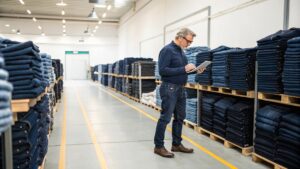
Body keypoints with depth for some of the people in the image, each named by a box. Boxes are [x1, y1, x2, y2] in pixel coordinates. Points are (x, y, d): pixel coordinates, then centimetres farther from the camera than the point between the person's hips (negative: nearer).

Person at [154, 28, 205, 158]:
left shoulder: (180, 51, 14)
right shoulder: (167, 50, -14)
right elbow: (163, 70, -22)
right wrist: (184, 69, -22)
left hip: (181, 88, 9)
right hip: (170, 88, -9)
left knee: (180, 118, 13)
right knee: (165, 118, -2)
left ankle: (176, 144, 25)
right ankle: (159, 146, 9)